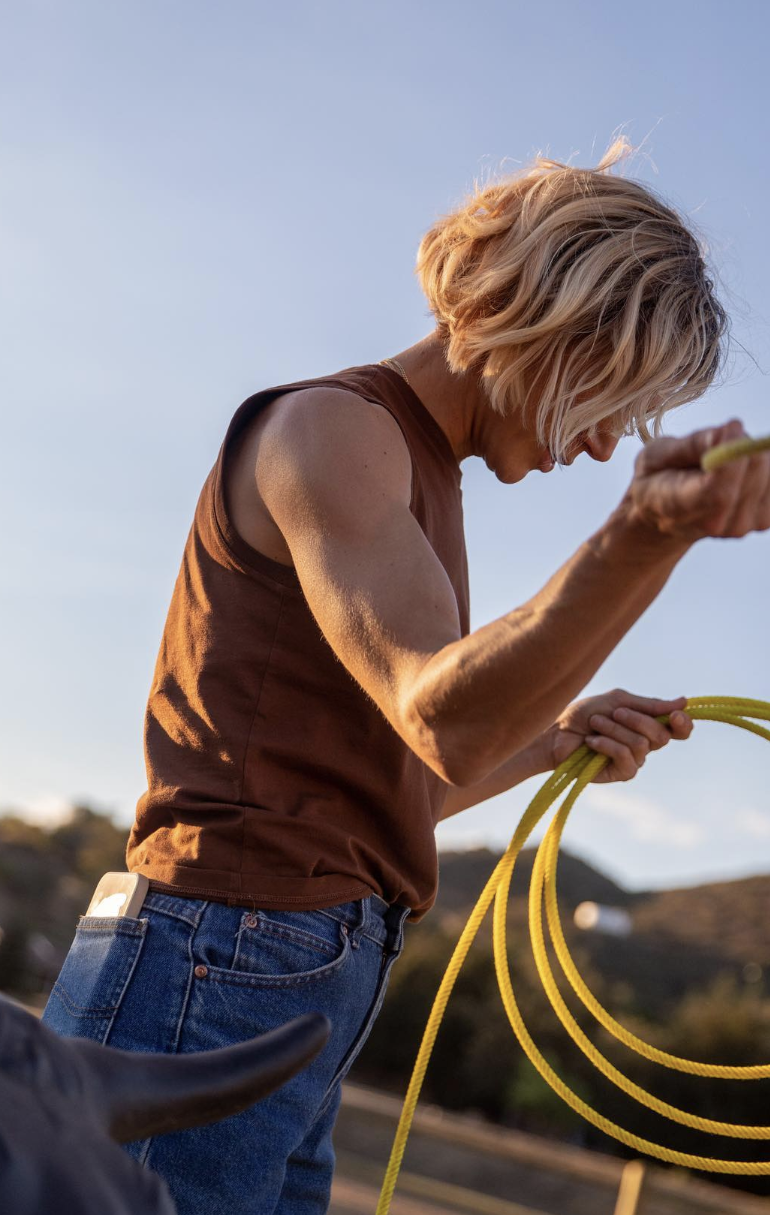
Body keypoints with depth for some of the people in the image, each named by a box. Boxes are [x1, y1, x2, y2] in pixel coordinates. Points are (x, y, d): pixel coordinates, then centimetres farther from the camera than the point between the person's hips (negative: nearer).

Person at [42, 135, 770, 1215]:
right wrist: (645, 536, -37)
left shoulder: (420, 477, 22)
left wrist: (554, 742, 11)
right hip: (217, 973, -9)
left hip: (313, 991, 9)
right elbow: (440, 716, -24)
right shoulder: (329, 427, -7)